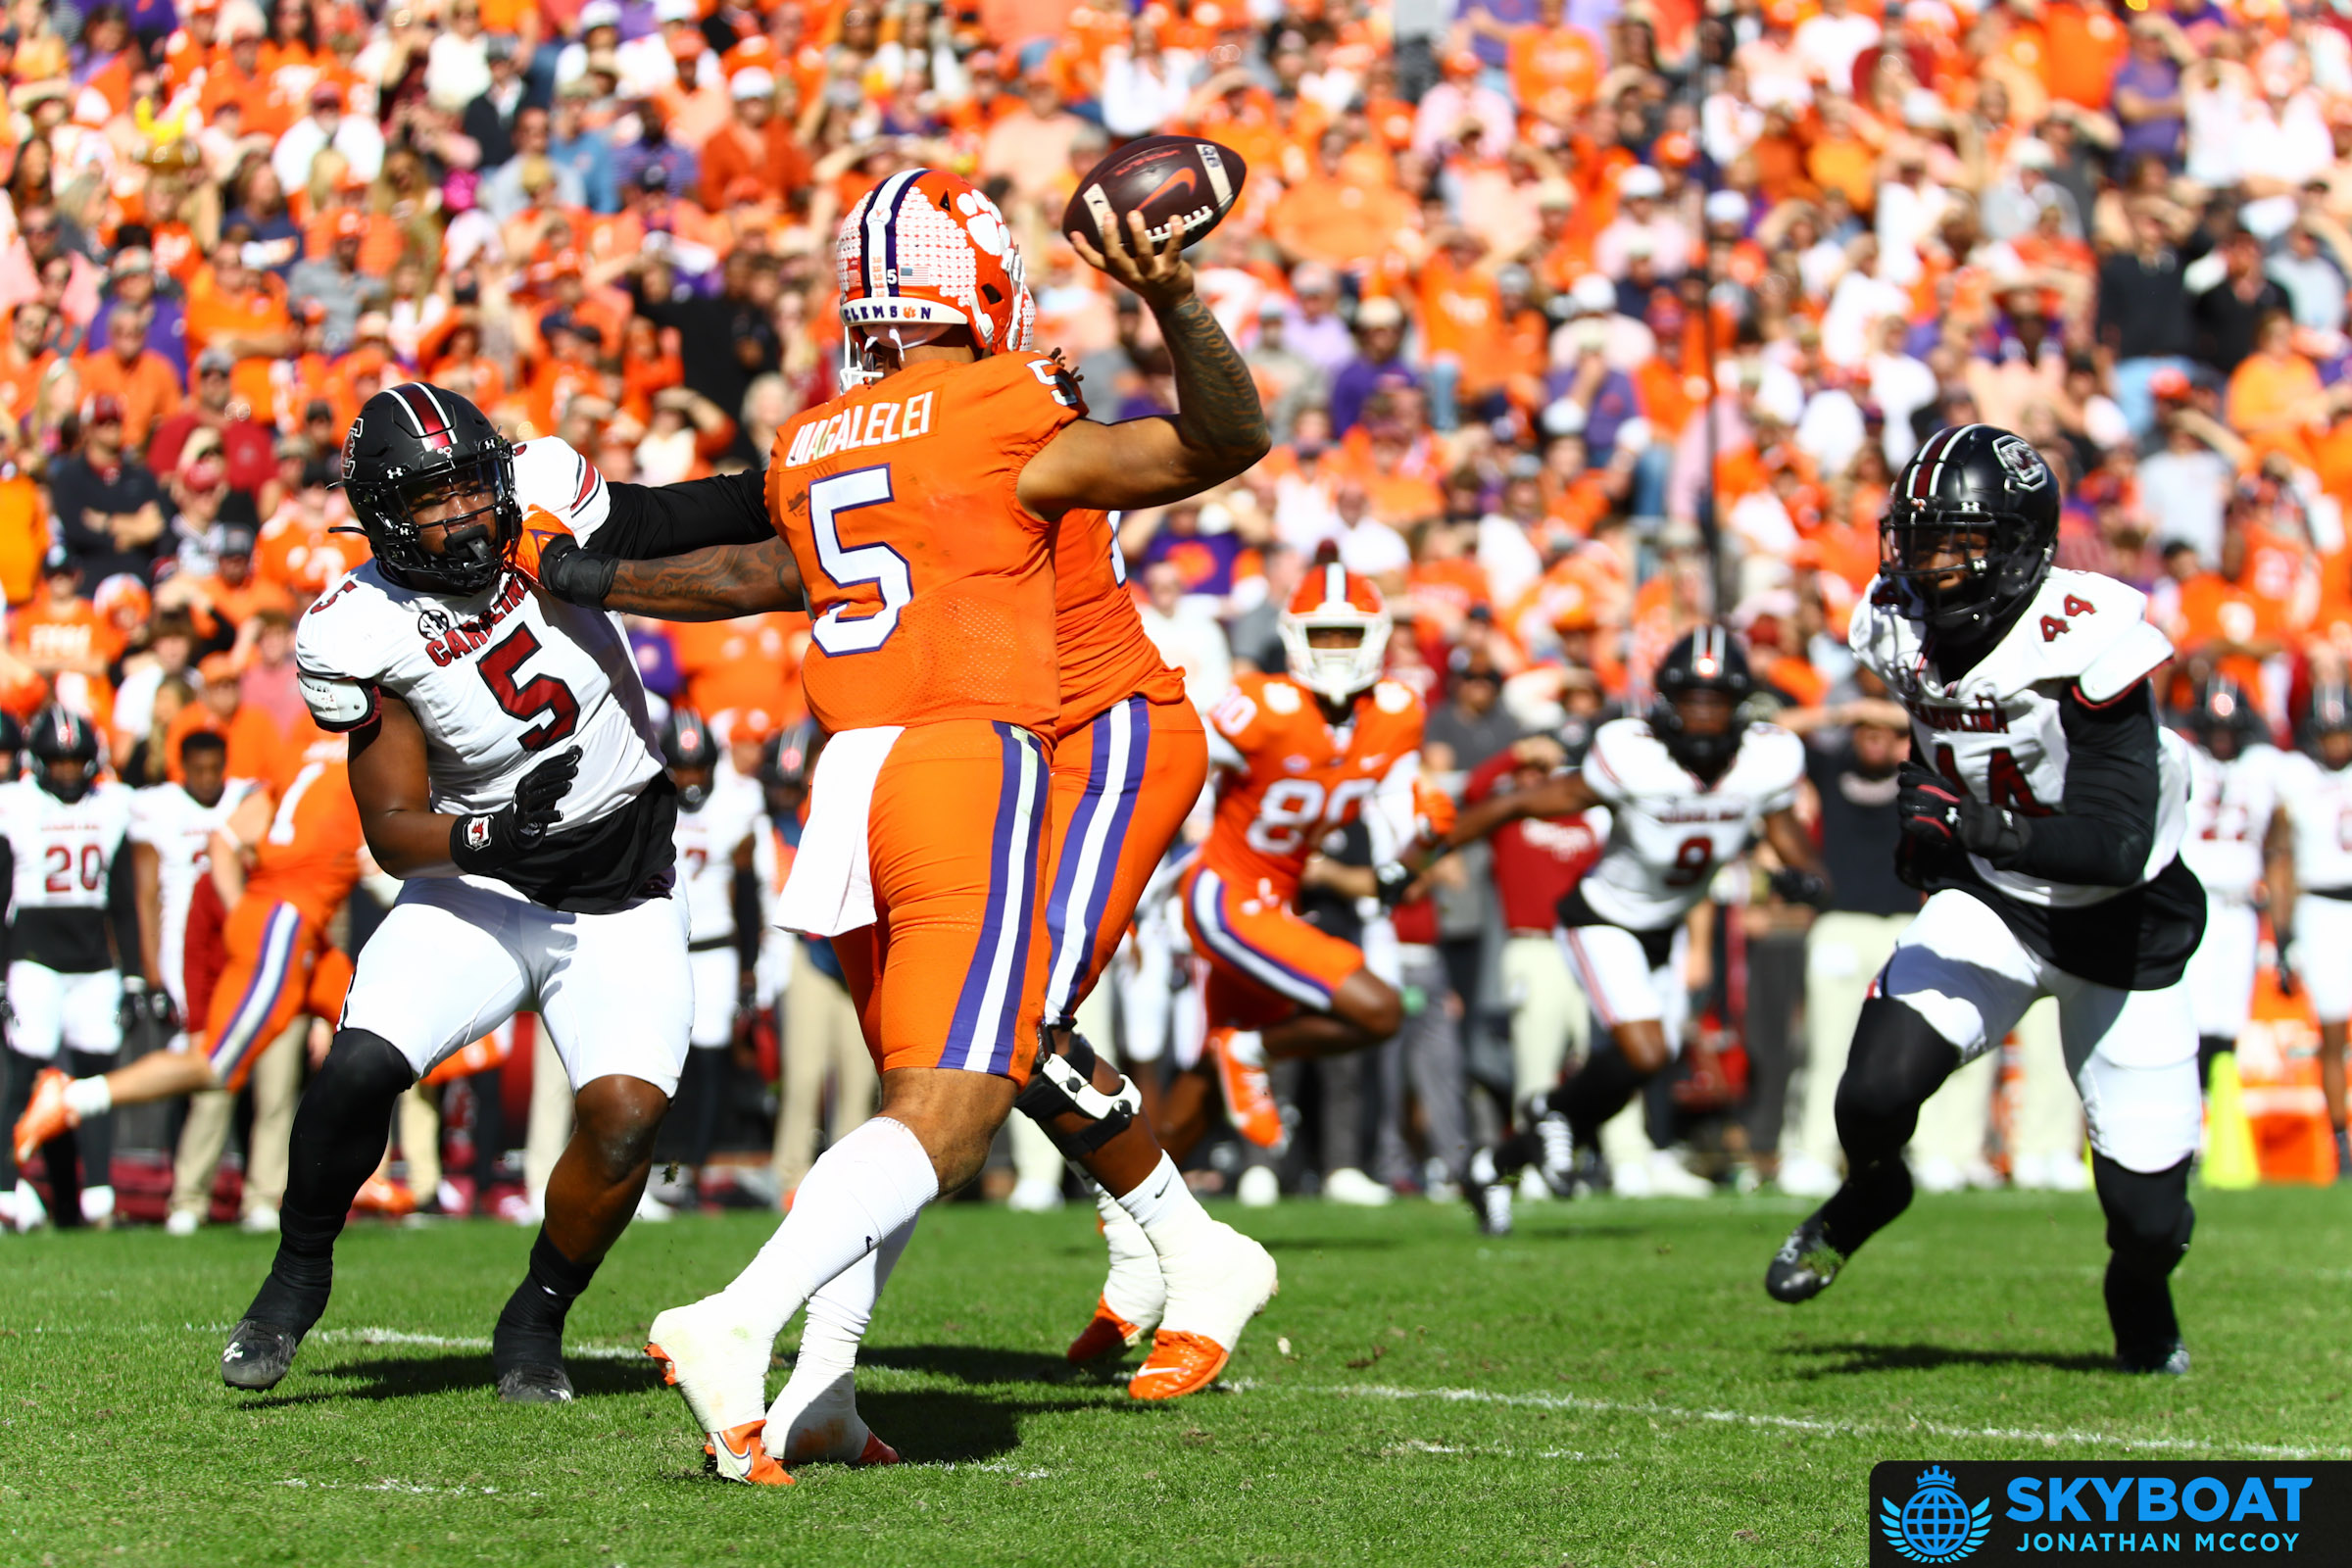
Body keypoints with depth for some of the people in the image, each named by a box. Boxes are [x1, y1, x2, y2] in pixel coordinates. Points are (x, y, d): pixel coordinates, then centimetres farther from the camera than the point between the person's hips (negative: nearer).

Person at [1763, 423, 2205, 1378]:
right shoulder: (1906, 625, -10)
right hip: (1991, 902, 4)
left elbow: (2117, 843, -34)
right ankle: (1870, 1192, 17)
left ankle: (2141, 1297, 36)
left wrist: (1972, 832, -45)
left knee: (2149, 1213, -3)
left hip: (2122, 923, -4)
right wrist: (1926, 797, -7)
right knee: (1875, 1096, -21)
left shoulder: (2082, 643, -29)